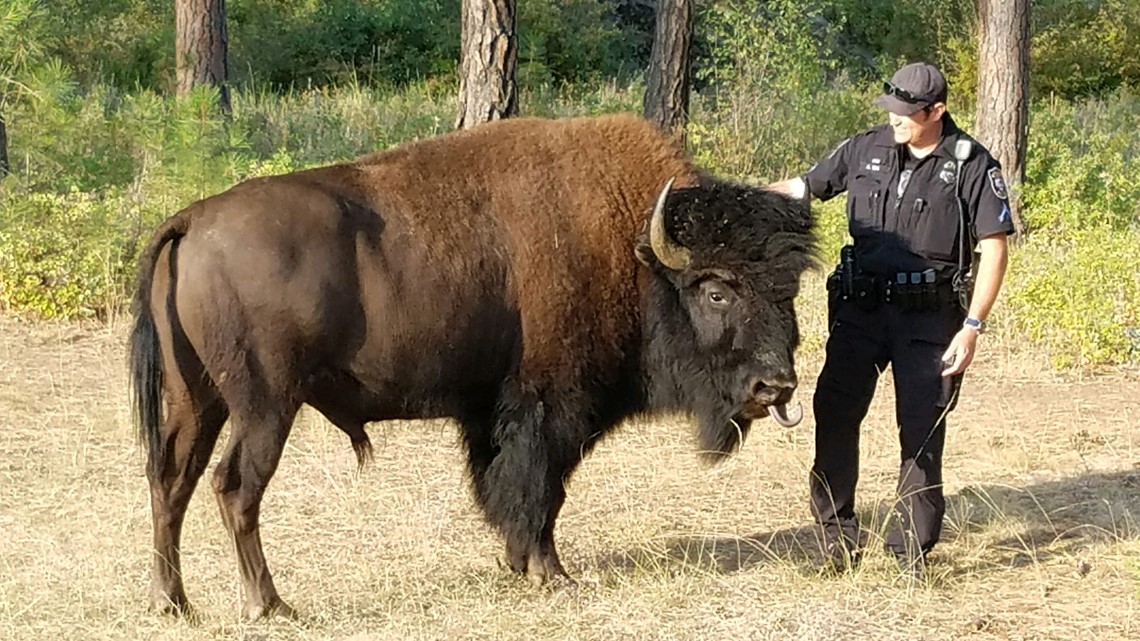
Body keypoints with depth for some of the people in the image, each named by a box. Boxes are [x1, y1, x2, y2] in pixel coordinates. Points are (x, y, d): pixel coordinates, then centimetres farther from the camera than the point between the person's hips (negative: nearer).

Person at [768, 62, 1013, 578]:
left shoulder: (973, 166, -4)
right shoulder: (866, 150, 5)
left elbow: (993, 249, -5)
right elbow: (802, 187, 14)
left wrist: (973, 326, -12)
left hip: (929, 318, -3)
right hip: (860, 308, 3)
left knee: (922, 430, 0)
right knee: (834, 412, -2)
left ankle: (911, 546, 10)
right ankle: (837, 535, 9)